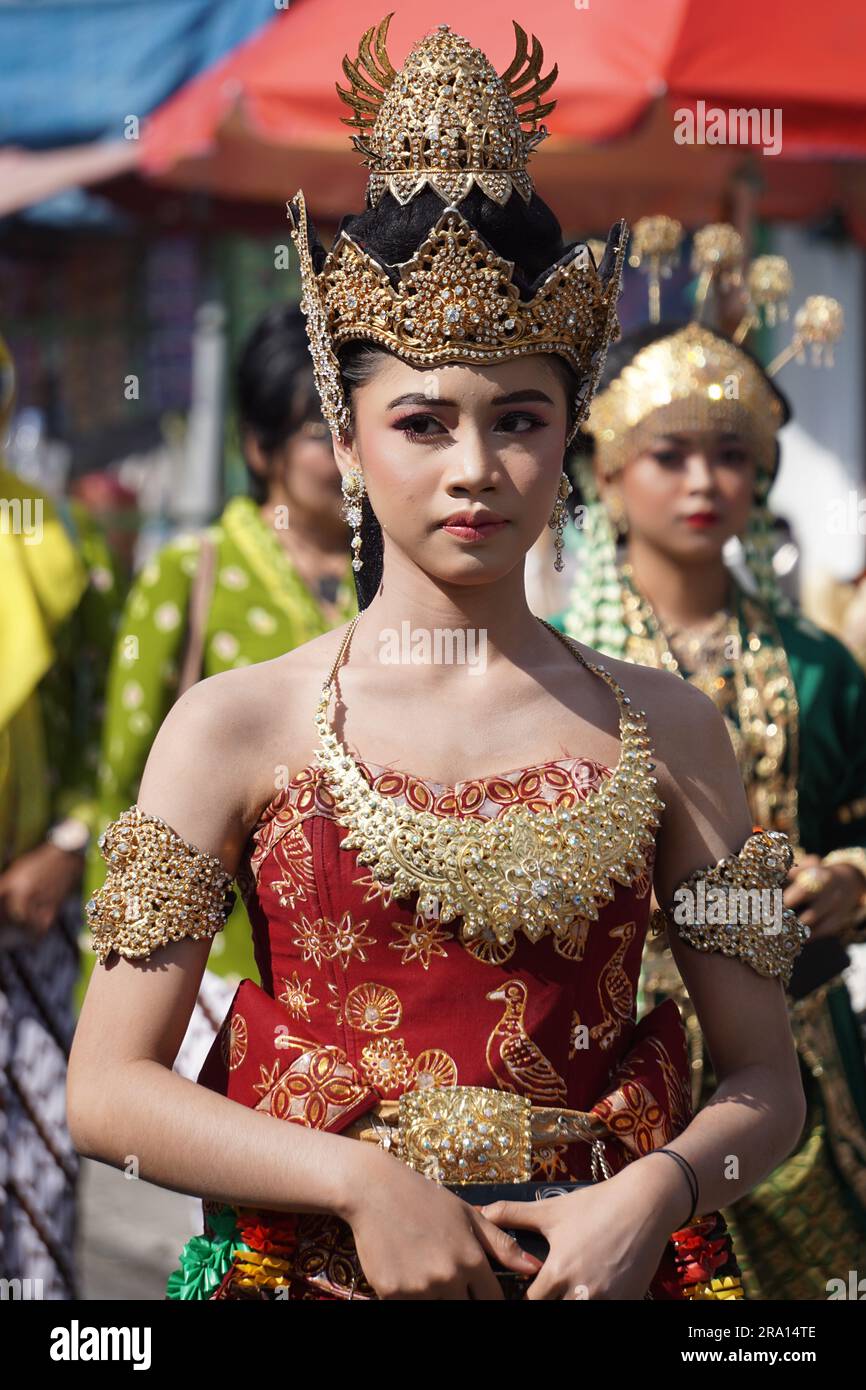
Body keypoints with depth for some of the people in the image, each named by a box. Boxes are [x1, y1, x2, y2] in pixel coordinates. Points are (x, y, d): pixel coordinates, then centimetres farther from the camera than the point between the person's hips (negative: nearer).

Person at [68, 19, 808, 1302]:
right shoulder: (238, 728, -3)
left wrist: (655, 1190, -13)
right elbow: (110, 1091, -6)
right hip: (313, 1265, -1)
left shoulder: (663, 730, 2)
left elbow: (765, 1081, 5)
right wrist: (363, 1182, -16)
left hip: (600, 1262, 1)